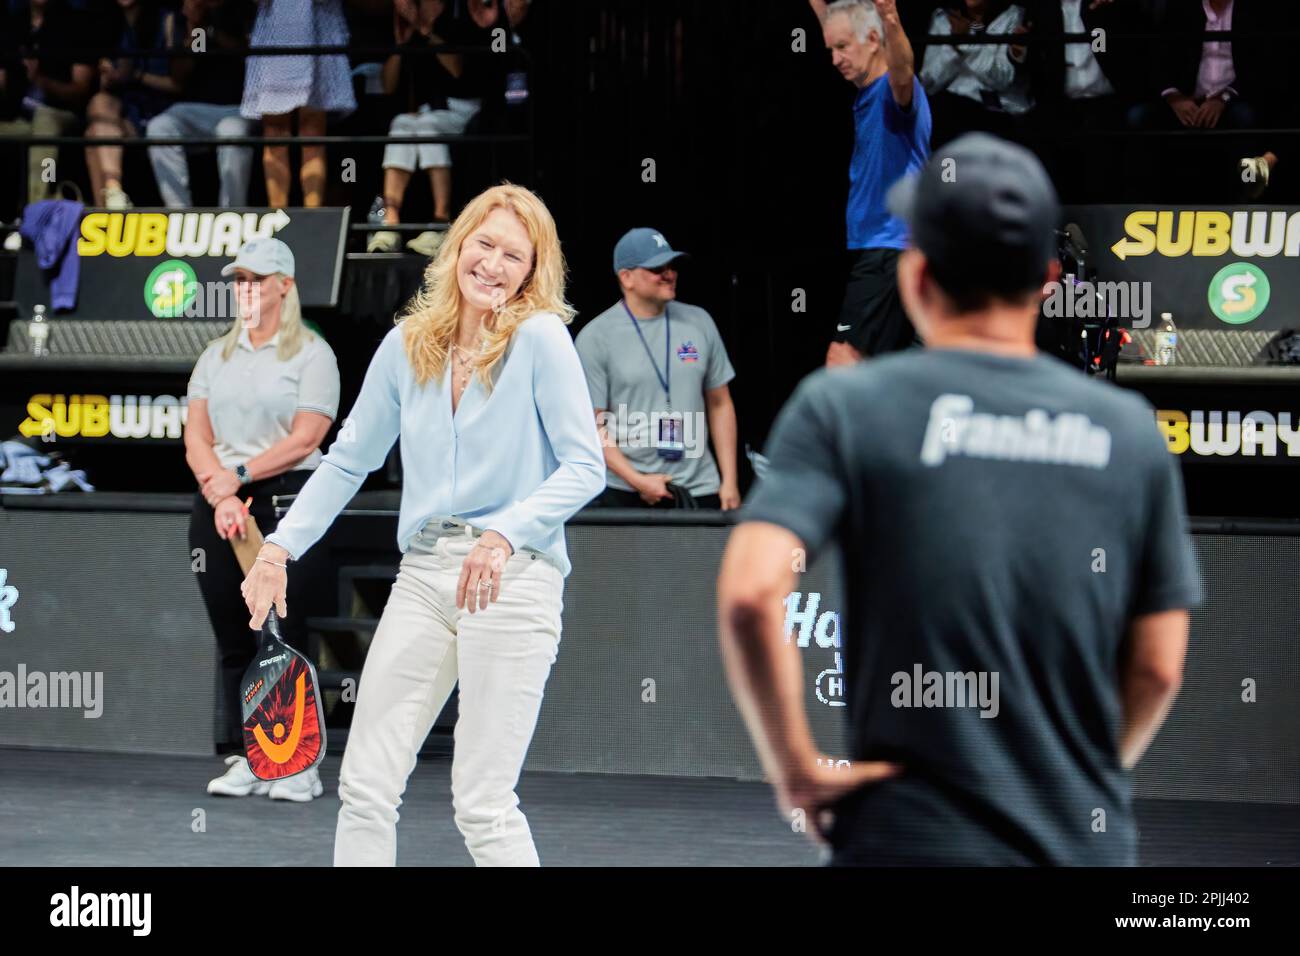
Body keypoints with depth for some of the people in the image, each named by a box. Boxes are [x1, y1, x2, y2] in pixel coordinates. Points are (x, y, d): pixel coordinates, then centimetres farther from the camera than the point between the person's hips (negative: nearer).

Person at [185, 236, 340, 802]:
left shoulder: (311, 353, 1)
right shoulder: (216, 356, 16)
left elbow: (305, 438, -9)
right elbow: (196, 437, 8)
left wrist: (239, 475, -12)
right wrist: (219, 492, -9)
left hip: (287, 500, -5)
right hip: (217, 504, 5)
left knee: (282, 634, -8)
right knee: (232, 637, 3)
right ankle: (242, 757, 6)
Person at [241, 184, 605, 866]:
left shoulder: (540, 338, -4)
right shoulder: (408, 345, 10)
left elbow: (585, 466, -9)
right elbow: (348, 461, 18)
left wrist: (504, 535, -22)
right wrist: (280, 547, 9)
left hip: (513, 577, -5)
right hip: (422, 575, 5)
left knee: (483, 804, -7)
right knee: (365, 789, 1)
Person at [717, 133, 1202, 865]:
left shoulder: (845, 407, -5)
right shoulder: (1129, 429, 4)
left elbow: (750, 594, -18)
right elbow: (1158, 669, 5)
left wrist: (796, 767, -8)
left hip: (915, 838, -3)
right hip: (1091, 847, 3)